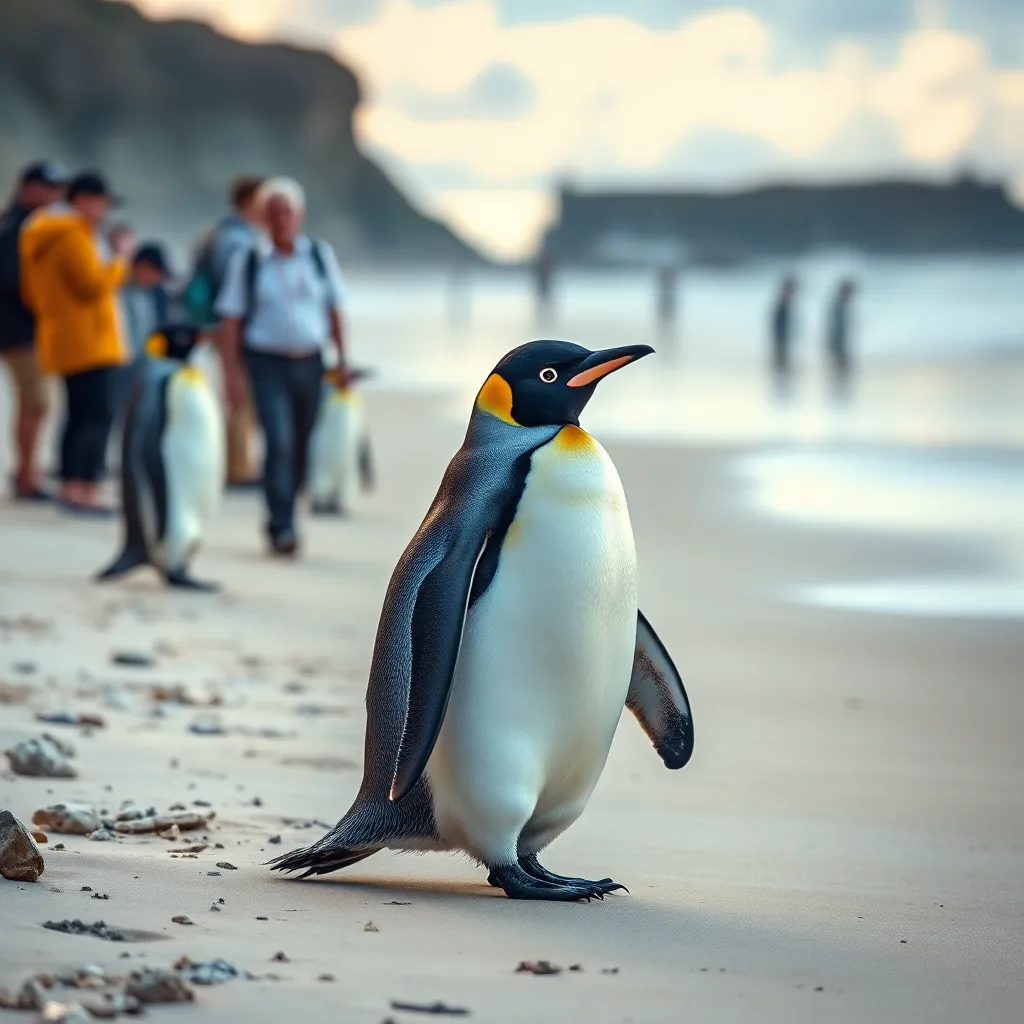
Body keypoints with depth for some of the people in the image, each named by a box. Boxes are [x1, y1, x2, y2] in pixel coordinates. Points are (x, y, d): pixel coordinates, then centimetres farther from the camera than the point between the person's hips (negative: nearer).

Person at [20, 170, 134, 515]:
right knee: (99, 415, -13)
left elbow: (32, 294, 20)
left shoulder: (45, 236, 16)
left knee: (78, 415, 13)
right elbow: (94, 284, -21)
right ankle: (85, 490, -18)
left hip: (63, 341, 11)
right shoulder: (73, 237, -17)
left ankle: (69, 488, 14)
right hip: (90, 341, -11)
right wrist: (120, 257, -11)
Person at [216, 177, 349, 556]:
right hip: (267, 362, -3)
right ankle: (283, 529, -17)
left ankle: (281, 520, 25)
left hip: (309, 362, 3)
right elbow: (230, 319, -1)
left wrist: (342, 359, 10)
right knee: (278, 442, -17)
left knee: (301, 448, 8)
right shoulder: (247, 261, -1)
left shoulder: (320, 255, 6)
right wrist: (231, 372, -7)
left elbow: (334, 310, 14)